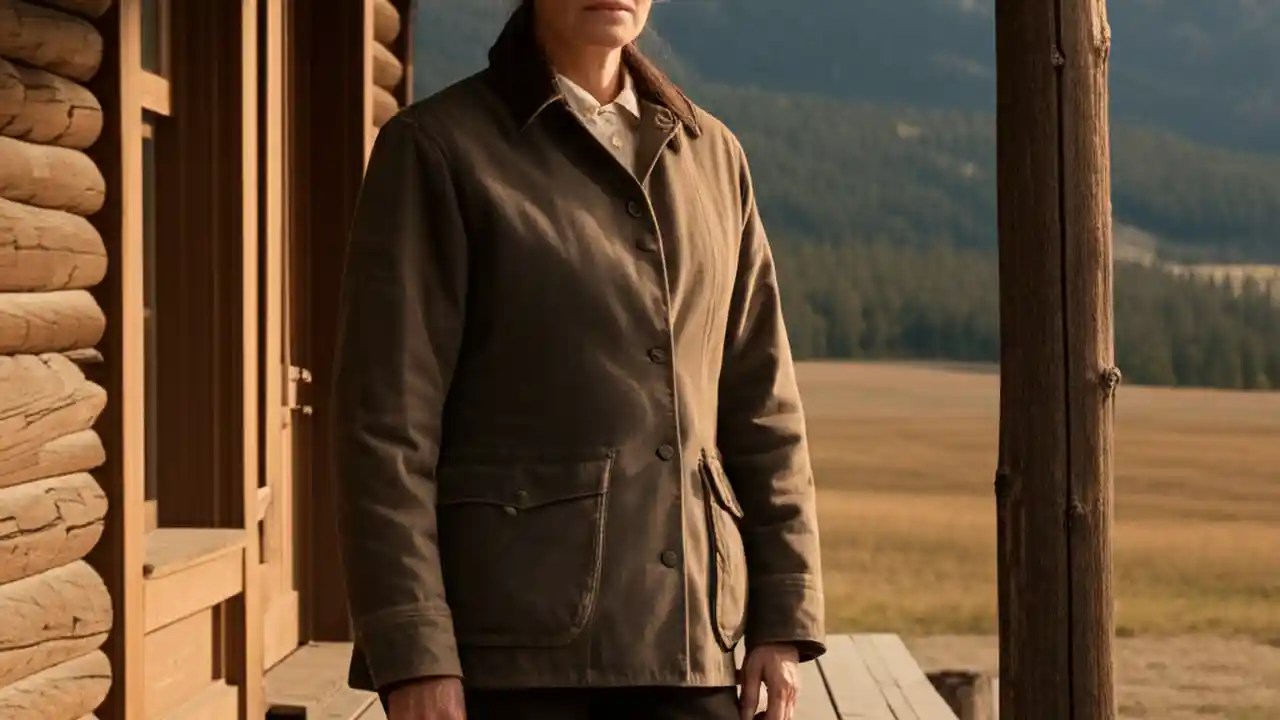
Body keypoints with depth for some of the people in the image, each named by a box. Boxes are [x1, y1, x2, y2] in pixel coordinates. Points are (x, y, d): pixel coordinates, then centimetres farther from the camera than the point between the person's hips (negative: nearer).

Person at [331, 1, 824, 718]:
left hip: (687, 632, 5)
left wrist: (784, 618, 7)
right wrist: (411, 657, -14)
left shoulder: (711, 156, 14)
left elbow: (761, 407, 14)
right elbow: (385, 416, -8)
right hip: (508, 642, -5)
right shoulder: (438, 147, -2)